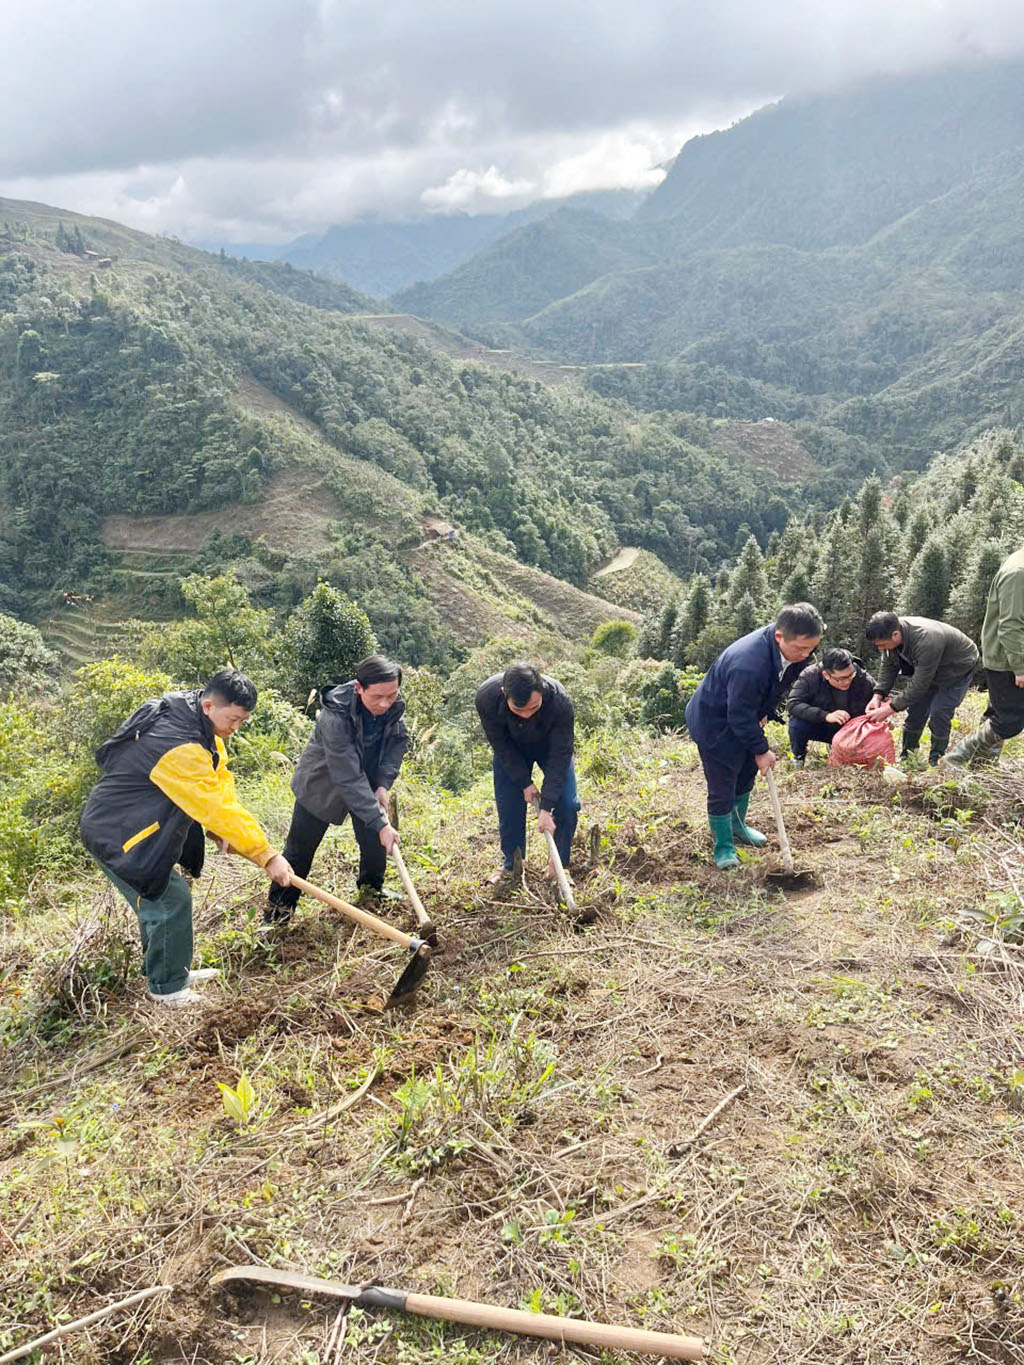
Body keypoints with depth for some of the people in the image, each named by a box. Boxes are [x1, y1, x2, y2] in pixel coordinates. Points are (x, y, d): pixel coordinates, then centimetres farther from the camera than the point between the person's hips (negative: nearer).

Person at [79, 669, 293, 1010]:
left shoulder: (197, 724, -1)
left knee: (157, 899, 19)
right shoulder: (179, 746, -34)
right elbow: (216, 807, -33)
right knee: (171, 900, -6)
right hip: (116, 836, -10)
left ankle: (170, 973, 35)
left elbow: (220, 780, -1)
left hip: (134, 826, 10)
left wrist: (226, 831, -14)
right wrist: (267, 856, -29)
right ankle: (168, 989, 10)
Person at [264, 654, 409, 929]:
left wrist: (384, 783, -15)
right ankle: (279, 907, 19)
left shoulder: (394, 703, -21)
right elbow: (349, 779, -39)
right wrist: (380, 823, -38)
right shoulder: (335, 717, -40)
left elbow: (399, 739, -3)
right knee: (300, 848, 3)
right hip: (321, 783, -5)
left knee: (374, 839, 7)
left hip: (367, 780, 5)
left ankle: (371, 888, 34)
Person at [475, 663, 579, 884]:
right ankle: (511, 864, 17)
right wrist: (525, 782, -21)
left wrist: (547, 808, -34)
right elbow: (500, 745, -21)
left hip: (550, 746, -1)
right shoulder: (486, 697, -38)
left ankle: (559, 864, 6)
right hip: (511, 749, 1)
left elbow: (559, 756, -33)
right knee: (508, 807, -2)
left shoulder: (560, 701, -41)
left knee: (567, 804, -11)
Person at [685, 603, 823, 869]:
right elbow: (741, 717, -30)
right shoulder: (748, 665, -42)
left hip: (745, 719, 9)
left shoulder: (794, 648, -15)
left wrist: (765, 712, 10)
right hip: (715, 724, -9)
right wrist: (761, 750, -19)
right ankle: (723, 846, 16)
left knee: (746, 776, 22)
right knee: (722, 789, -1)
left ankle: (737, 826, 44)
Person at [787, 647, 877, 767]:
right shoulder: (810, 676, -26)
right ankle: (798, 757, 1)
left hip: (849, 730, 3)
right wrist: (826, 716, -45)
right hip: (817, 724, -3)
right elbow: (794, 704, -34)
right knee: (797, 724, -34)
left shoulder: (865, 680, -19)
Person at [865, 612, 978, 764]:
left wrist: (890, 708, -35)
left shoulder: (926, 642, -44)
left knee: (939, 712, -16)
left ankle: (935, 761, -2)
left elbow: (919, 685, -38)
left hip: (959, 669, -7)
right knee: (916, 709, 2)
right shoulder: (890, 635, -21)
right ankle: (906, 757, 12)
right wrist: (878, 695, -19)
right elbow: (888, 666, -7)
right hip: (927, 670, 7)